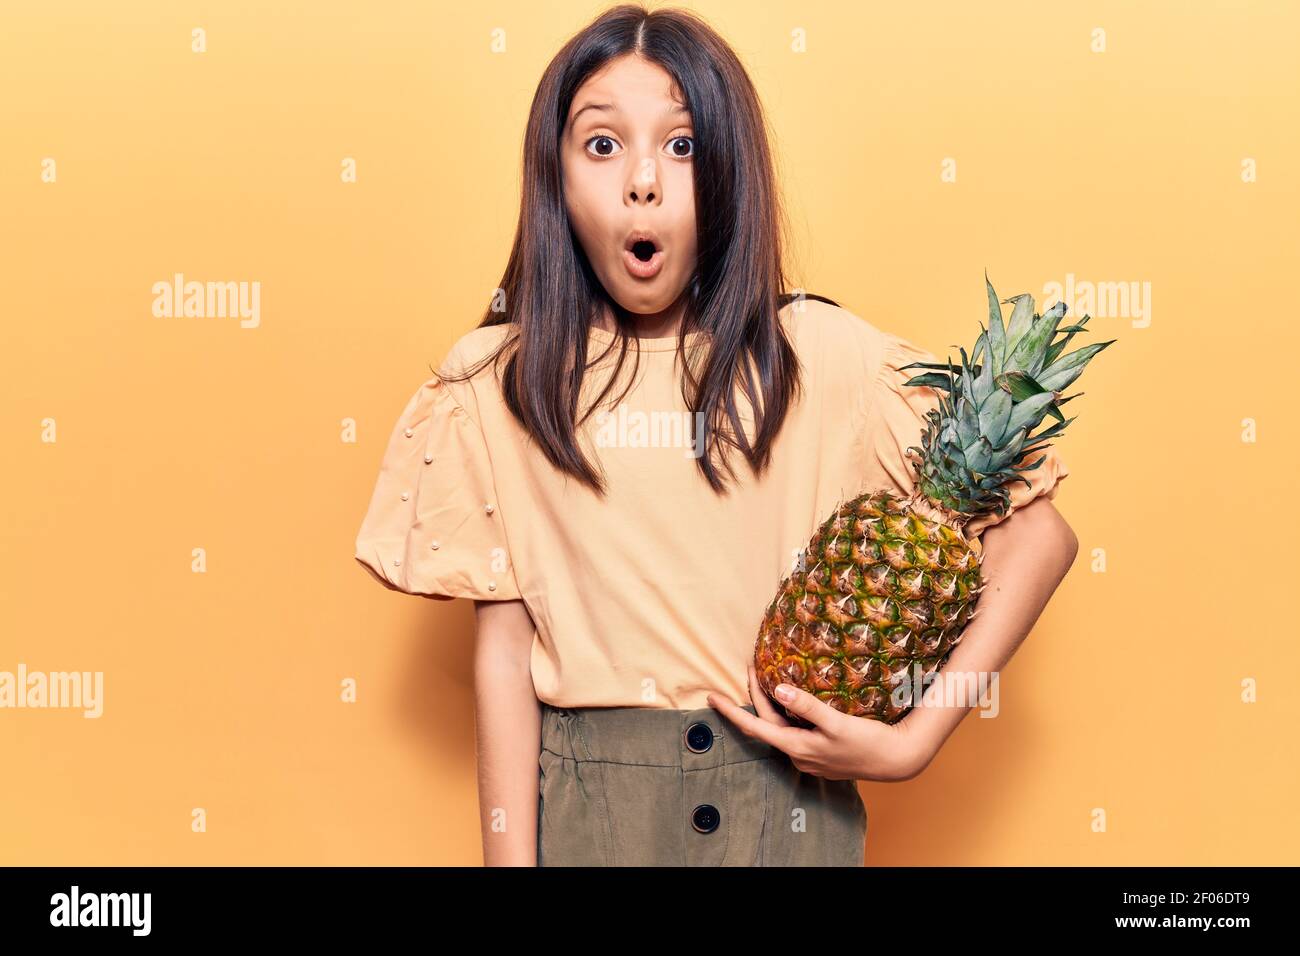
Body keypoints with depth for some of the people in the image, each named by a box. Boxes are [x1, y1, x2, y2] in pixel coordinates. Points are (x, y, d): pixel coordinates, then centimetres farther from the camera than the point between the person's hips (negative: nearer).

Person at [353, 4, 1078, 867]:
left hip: (790, 797, 0)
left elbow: (1040, 538, -6)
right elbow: (503, 646, -4)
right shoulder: (501, 382, -5)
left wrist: (912, 744, -13)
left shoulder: (826, 358, -9)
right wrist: (511, 852, -6)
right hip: (582, 801, 0)